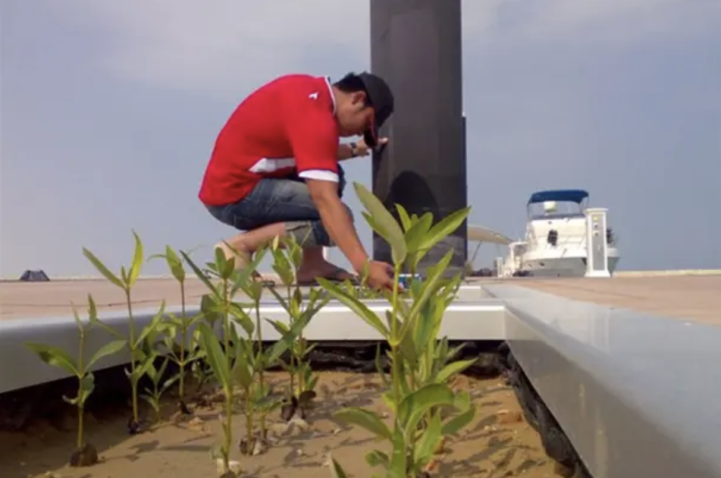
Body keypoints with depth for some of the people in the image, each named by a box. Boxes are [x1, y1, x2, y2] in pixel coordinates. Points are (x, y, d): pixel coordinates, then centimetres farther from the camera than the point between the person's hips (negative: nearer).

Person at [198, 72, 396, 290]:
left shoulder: (309, 88, 7)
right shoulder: (315, 117, -21)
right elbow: (325, 200, -31)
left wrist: (353, 149, 15)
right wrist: (364, 266, -36)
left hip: (232, 178, 10)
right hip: (234, 194, -10)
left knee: (328, 175, 13)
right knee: (334, 217, -15)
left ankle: (311, 264, 9)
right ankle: (242, 245, -9)